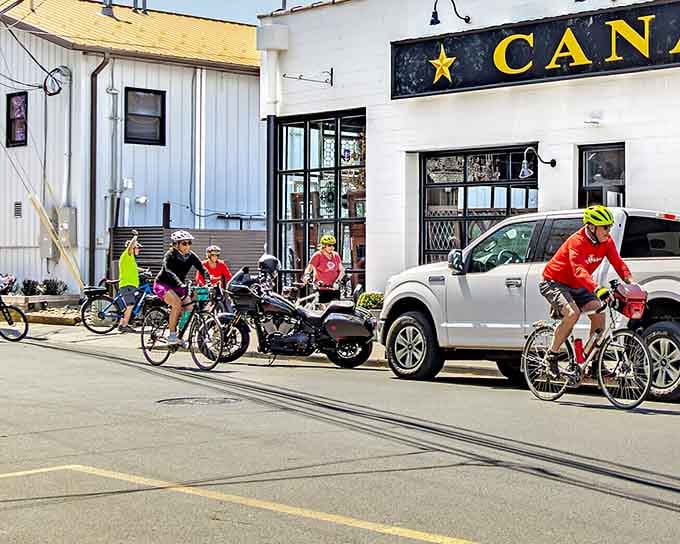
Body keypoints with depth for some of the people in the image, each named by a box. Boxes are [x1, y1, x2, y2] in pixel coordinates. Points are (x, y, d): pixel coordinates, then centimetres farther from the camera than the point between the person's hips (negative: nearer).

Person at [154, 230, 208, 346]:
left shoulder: (191, 256, -8)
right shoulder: (170, 255, -21)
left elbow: (202, 270, -16)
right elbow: (169, 271, -37)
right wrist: (180, 284, -53)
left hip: (178, 287, 5)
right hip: (163, 284, -5)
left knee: (189, 309, -13)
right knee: (177, 303, -32)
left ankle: (179, 334, 8)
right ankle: (171, 335, -24)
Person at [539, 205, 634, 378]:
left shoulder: (606, 241, -7)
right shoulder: (577, 241, -30)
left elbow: (618, 263, -11)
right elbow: (579, 270, -44)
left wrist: (631, 282, -30)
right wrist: (598, 289, -58)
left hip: (576, 286, 7)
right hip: (554, 282, -7)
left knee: (599, 313, -10)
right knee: (573, 313, -30)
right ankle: (552, 356, -13)